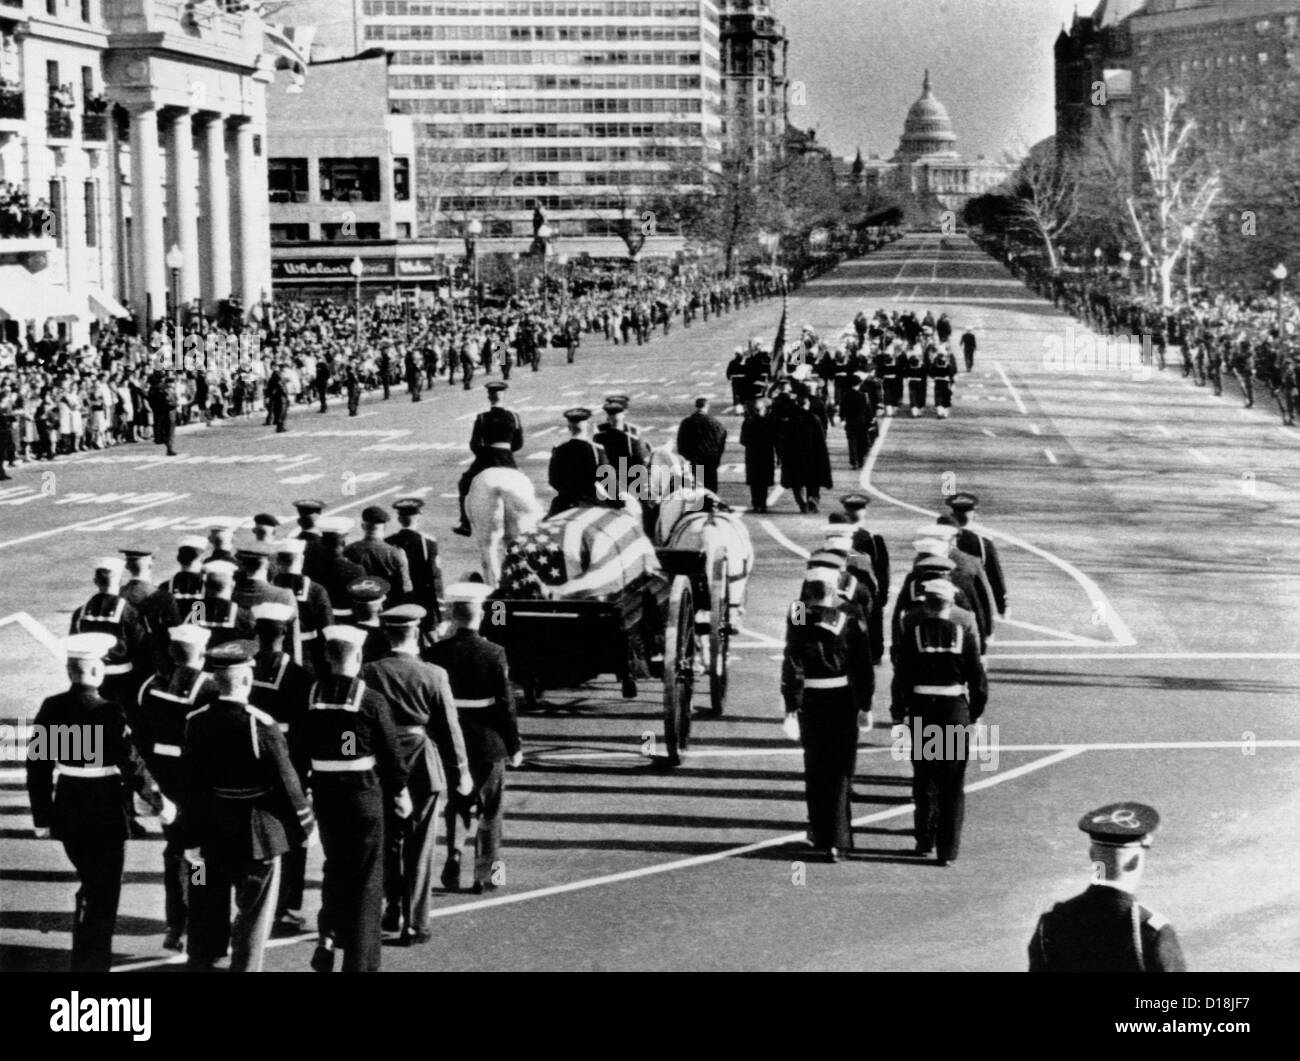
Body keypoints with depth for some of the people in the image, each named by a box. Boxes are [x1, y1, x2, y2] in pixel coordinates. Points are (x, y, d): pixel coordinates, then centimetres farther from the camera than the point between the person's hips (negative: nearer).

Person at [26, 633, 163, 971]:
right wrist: (154, 795, 2)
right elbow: (130, 762, -15)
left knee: (89, 884, 25)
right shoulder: (108, 713, -19)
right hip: (105, 815, -6)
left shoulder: (51, 709, -3)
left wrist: (42, 816, 9)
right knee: (103, 895, 7)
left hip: (68, 813, 6)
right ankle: (92, 964, 8)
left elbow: (38, 765, 1)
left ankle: (83, 958, 35)